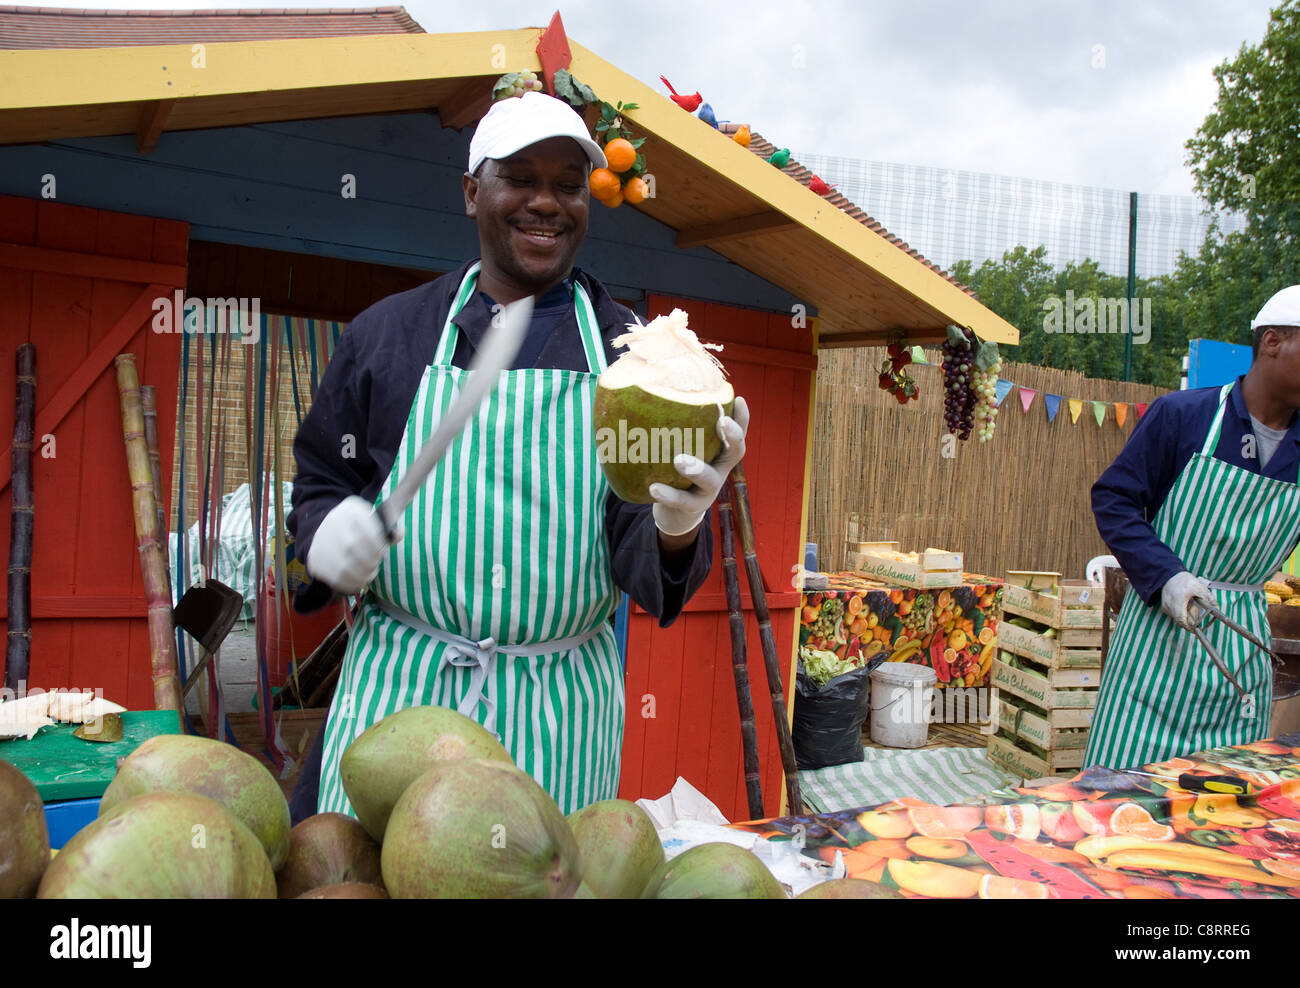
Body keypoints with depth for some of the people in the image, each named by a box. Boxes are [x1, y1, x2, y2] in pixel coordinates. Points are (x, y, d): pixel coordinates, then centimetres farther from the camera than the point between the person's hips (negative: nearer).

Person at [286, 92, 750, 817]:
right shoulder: (386, 333, 7)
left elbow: (643, 567, -2)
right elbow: (320, 482, 14)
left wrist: (675, 528, -24)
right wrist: (325, 529, -8)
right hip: (397, 692, 1)